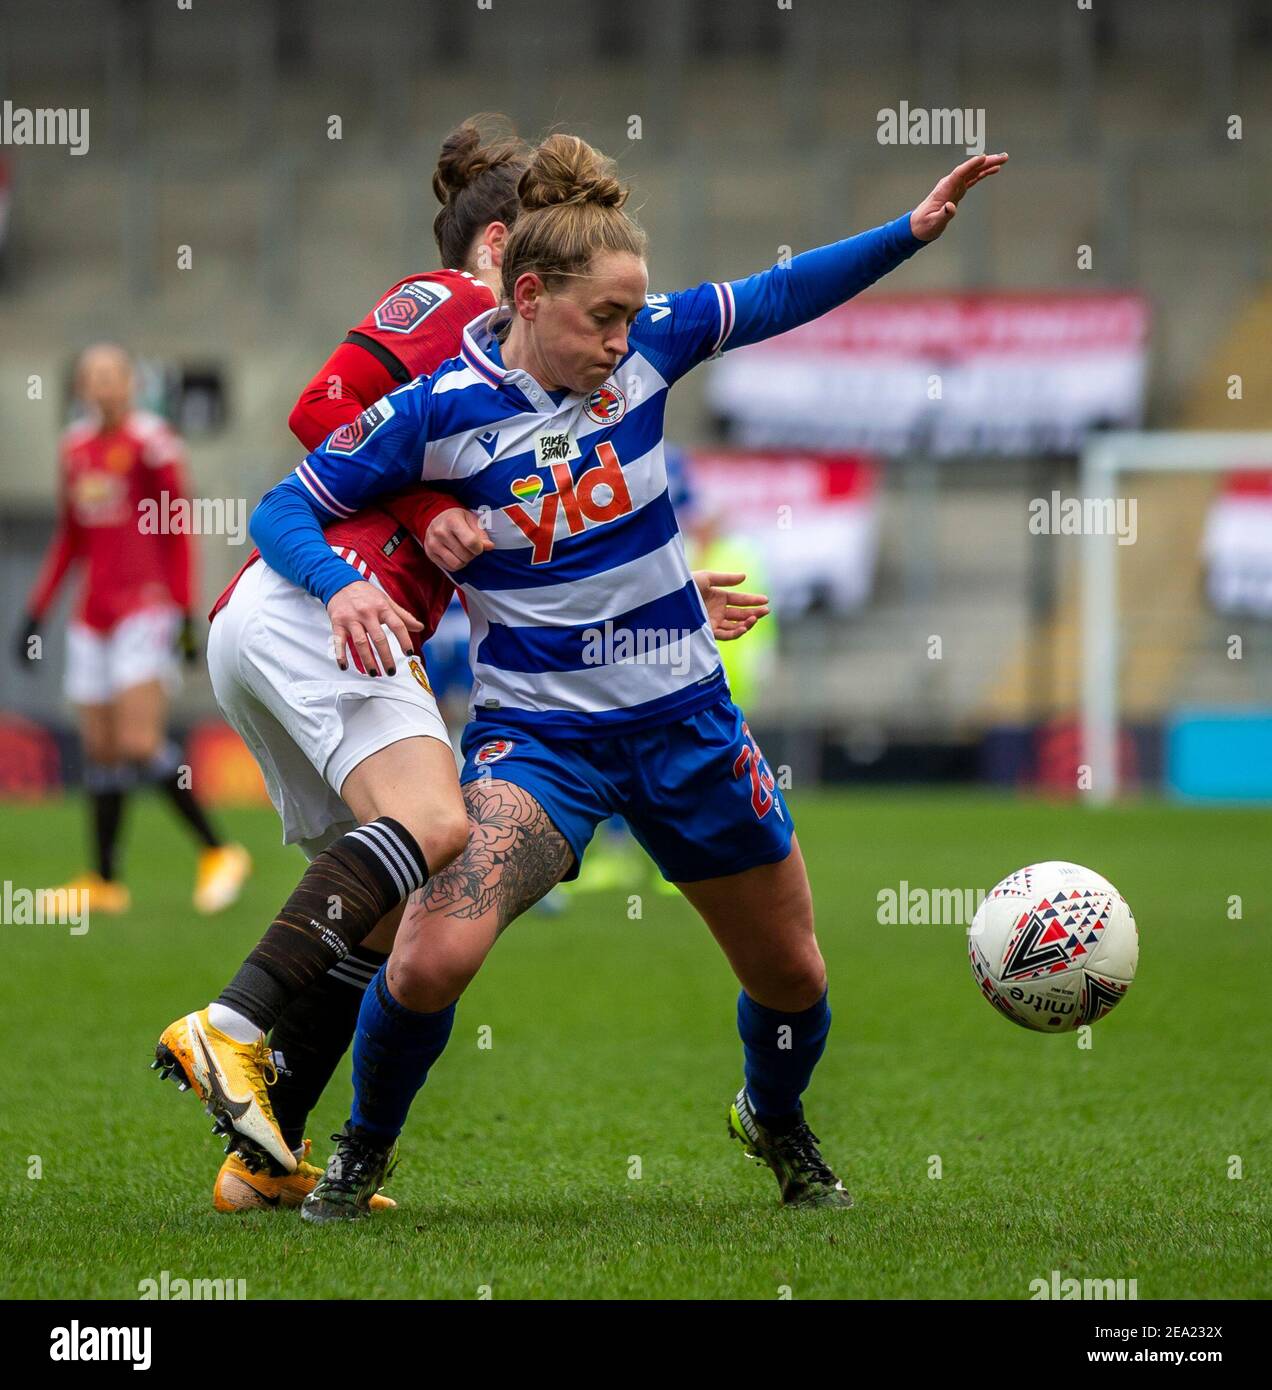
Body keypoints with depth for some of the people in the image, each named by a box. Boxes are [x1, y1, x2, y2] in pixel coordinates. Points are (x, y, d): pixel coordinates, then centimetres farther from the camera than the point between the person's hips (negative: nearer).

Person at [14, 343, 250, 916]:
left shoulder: (151, 442, -6)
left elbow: (177, 534, -6)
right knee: (100, 751, 6)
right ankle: (105, 881, 11)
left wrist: (186, 613, -11)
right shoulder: (76, 447, 13)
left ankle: (217, 853, -5)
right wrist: (38, 609, 19)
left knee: (141, 746, -15)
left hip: (145, 606, -7)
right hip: (93, 618, 7)